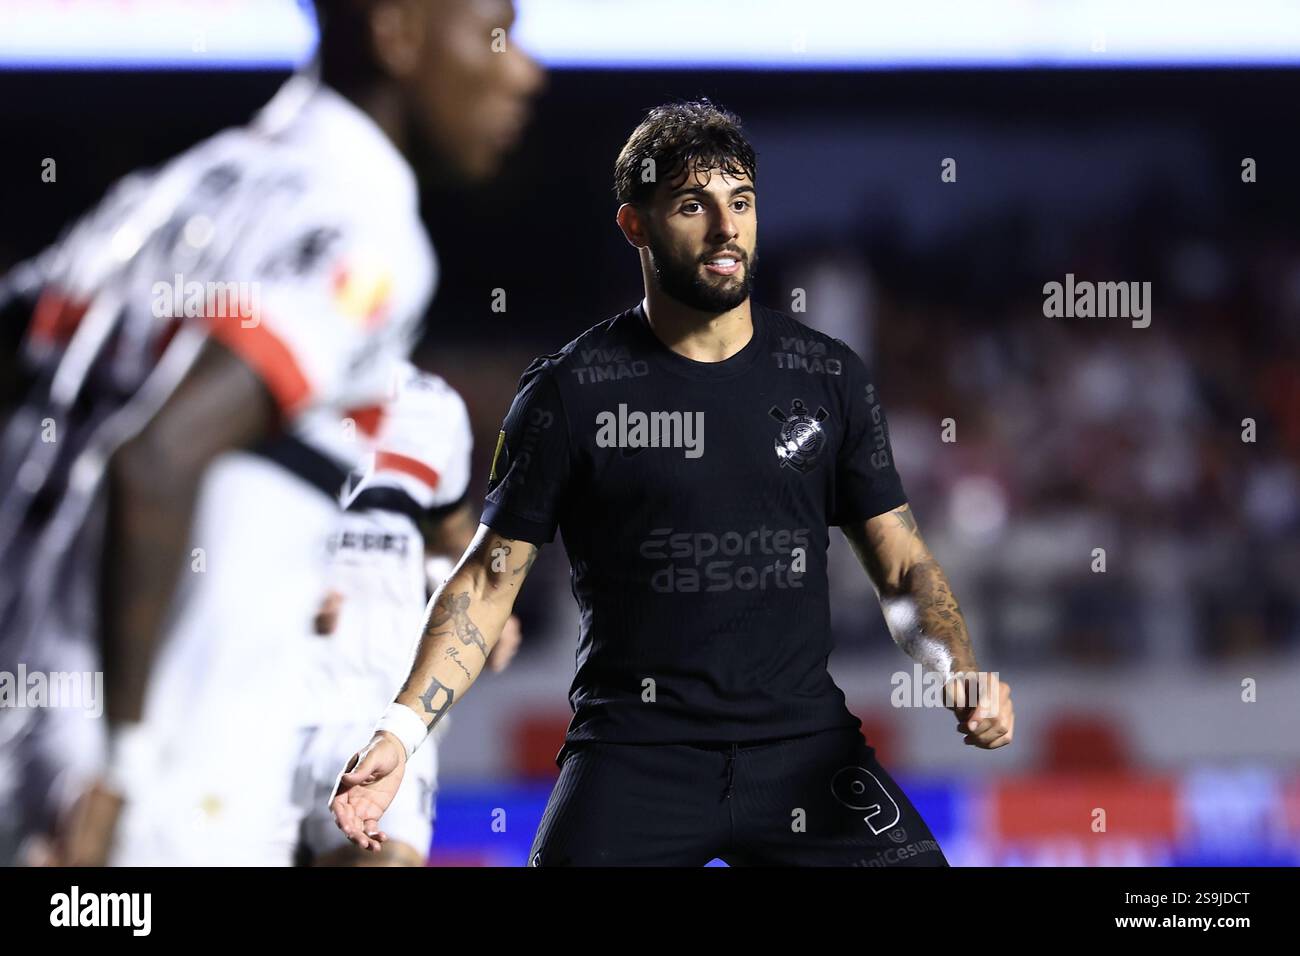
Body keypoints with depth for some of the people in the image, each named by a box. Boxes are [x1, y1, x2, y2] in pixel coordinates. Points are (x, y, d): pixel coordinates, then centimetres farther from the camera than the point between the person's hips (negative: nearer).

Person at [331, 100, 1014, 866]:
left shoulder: (831, 378, 7)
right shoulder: (570, 392, 0)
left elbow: (901, 563, 9)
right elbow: (491, 576, 2)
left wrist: (961, 671, -11)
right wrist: (402, 729, -11)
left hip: (805, 742, 2)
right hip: (634, 751, -2)